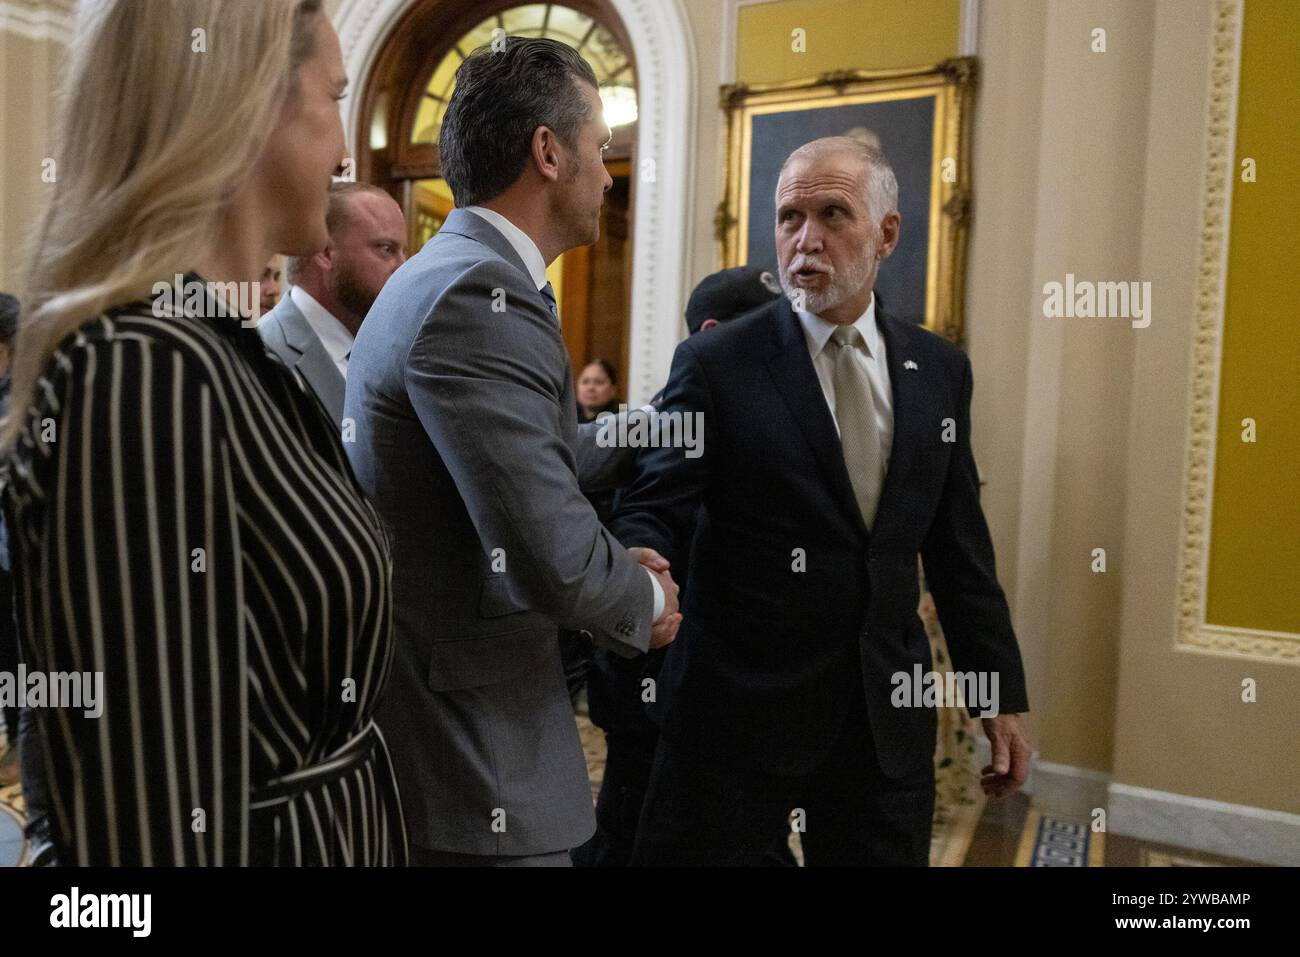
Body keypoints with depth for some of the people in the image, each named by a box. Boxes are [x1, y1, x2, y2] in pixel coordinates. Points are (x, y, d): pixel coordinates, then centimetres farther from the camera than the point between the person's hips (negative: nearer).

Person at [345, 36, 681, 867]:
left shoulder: (458, 273, 8)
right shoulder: (479, 295, -23)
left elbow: (550, 456, 14)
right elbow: (555, 557, -28)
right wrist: (646, 602, -8)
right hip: (469, 764, -10)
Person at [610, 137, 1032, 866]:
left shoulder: (940, 370, 6)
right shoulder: (716, 363, -7)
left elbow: (960, 545, 10)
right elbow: (655, 509, -9)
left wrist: (1003, 692, 11)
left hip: (890, 711, 4)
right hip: (739, 707, -3)